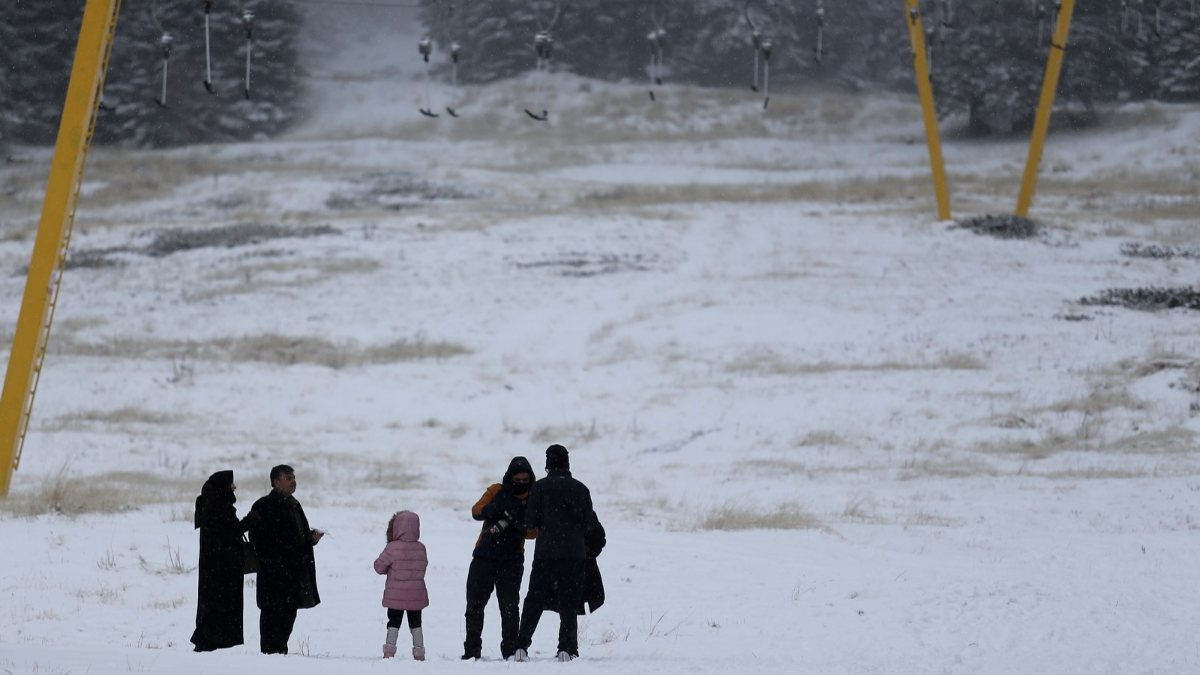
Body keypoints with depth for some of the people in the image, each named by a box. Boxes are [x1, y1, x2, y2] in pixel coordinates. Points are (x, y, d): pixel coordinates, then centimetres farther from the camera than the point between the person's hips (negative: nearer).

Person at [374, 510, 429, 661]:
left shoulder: (392, 548, -15)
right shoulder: (421, 548, -4)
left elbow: (379, 566, -9)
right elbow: (423, 566, 7)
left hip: (395, 595, -3)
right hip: (416, 594, 3)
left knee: (394, 623, 8)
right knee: (415, 623, 13)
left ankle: (389, 650, 3)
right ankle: (419, 652, 13)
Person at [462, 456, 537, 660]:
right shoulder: (496, 491, 4)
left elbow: (534, 531, -6)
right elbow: (476, 511, -5)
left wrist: (519, 528, -27)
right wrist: (493, 509, -26)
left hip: (511, 561, -1)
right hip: (484, 557, 1)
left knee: (510, 607, -4)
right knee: (475, 605, 4)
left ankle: (510, 650, 2)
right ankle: (472, 650, 13)